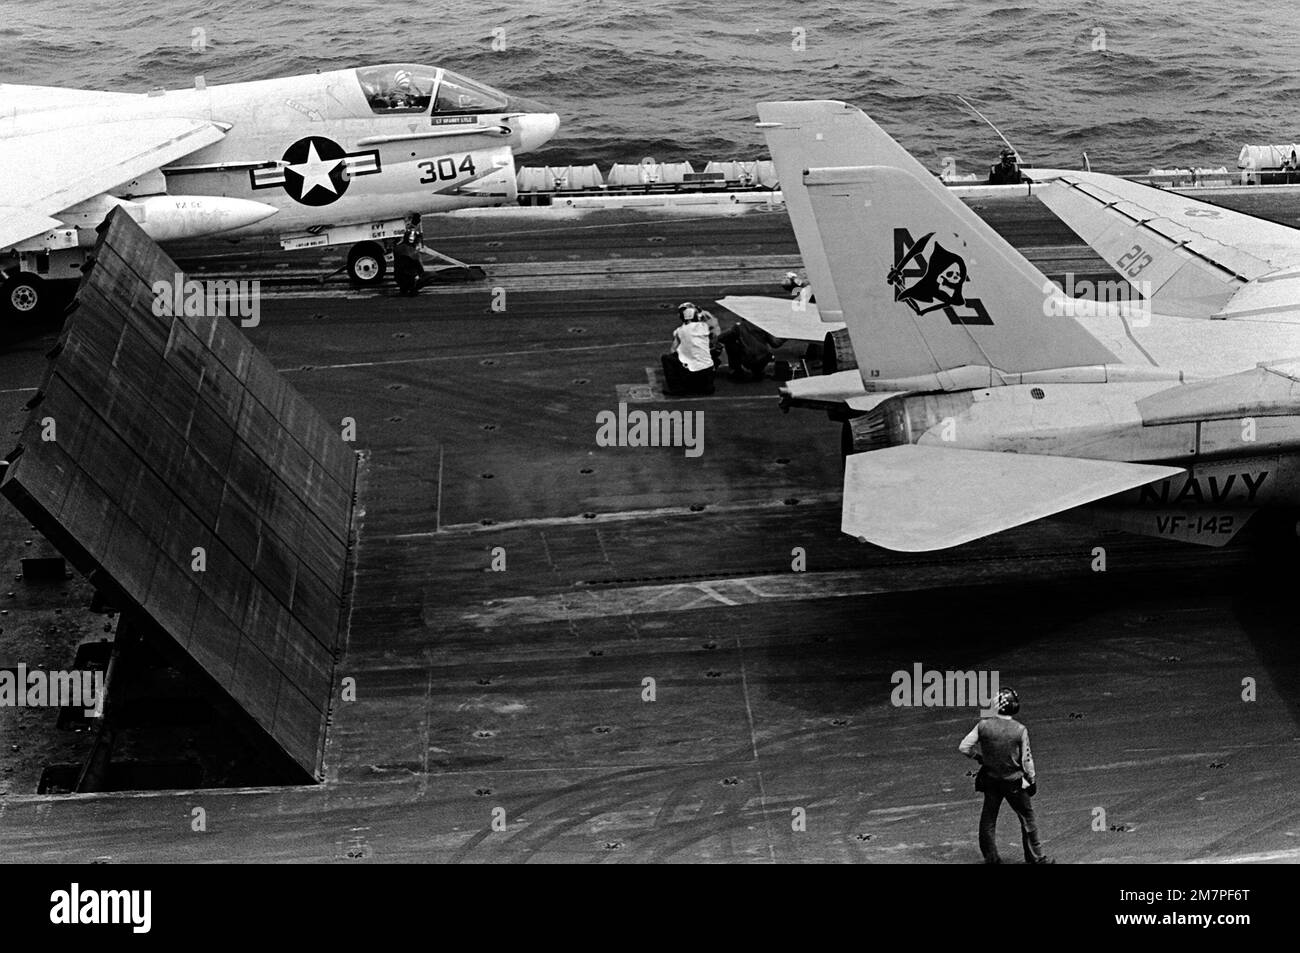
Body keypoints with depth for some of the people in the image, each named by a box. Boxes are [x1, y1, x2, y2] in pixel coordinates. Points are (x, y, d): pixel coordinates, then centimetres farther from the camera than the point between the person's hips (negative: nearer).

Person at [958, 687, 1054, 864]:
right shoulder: (1020, 730, -15)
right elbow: (1027, 759, -8)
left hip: (990, 780, 2)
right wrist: (1032, 781, 6)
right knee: (1027, 818, 14)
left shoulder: (983, 725, -12)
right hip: (1014, 782, -2)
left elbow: (963, 747, -8)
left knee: (988, 818, 14)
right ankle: (1036, 857, 23)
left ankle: (990, 857, 20)